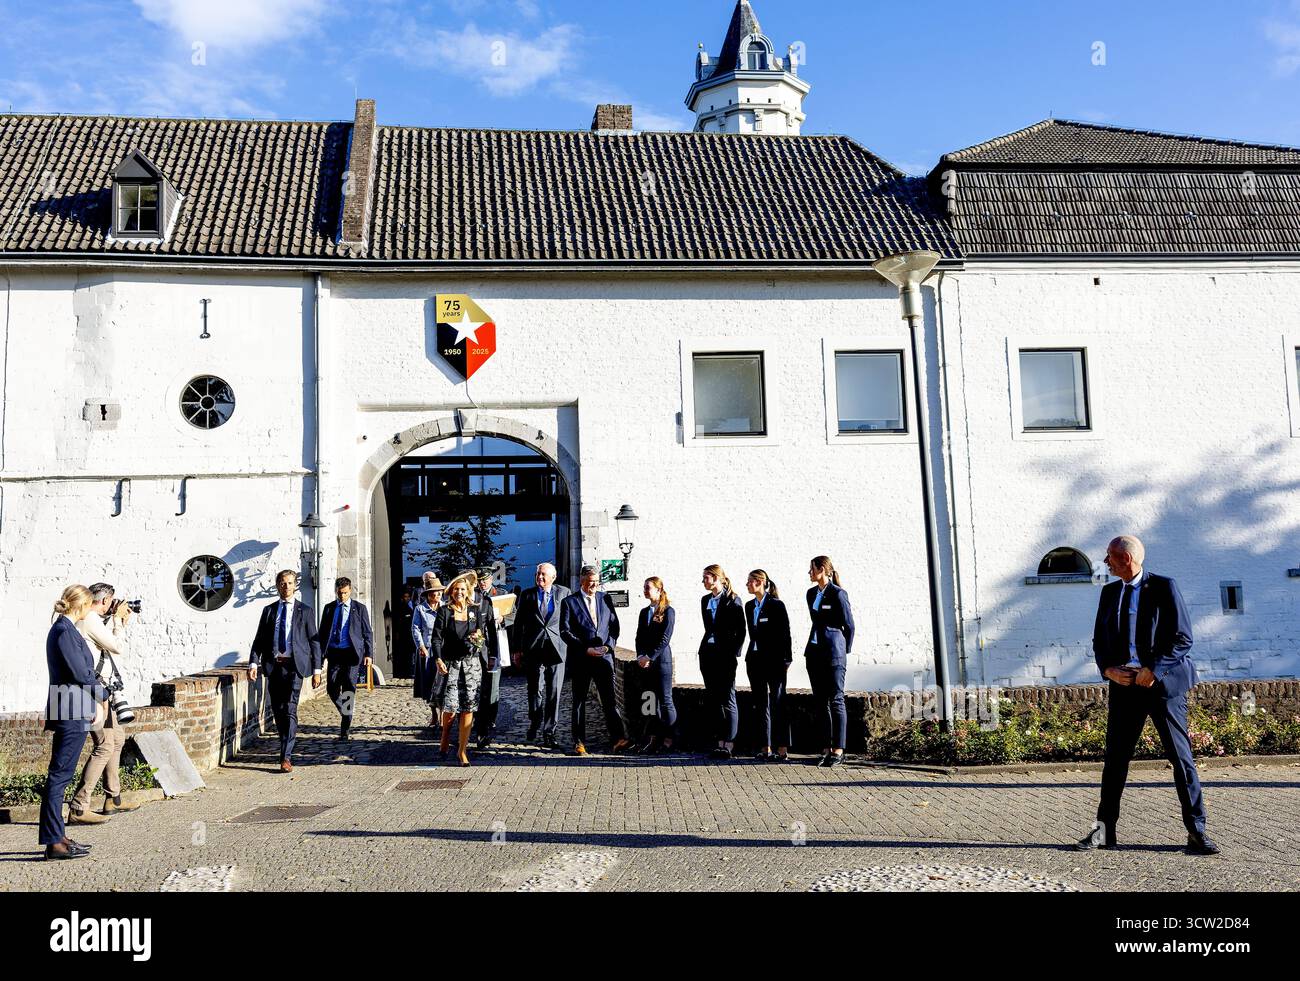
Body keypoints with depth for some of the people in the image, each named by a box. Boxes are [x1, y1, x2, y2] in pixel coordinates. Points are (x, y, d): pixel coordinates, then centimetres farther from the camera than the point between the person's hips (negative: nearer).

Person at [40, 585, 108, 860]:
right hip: (73, 713, -10)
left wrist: (97, 699, 13)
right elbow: (80, 673, -17)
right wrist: (102, 695, -1)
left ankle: (57, 837, 19)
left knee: (60, 775, 13)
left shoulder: (61, 629, 16)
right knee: (59, 775, -6)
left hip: (68, 713, 10)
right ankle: (53, 842, -3)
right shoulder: (65, 631, -14)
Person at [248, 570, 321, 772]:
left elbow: (313, 640, 5)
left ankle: (286, 757, -14)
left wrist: (316, 669, 0)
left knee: (290, 710, -12)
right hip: (273, 665, 3)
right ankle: (287, 747, 25)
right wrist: (253, 663, -5)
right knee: (277, 711, 8)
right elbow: (259, 639, 10)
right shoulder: (269, 610, 13)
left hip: (294, 666, -3)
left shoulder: (304, 611, 6)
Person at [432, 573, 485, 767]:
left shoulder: (475, 610, 9)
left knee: (468, 706, -3)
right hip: (450, 662, -2)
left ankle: (463, 749, 5)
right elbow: (436, 637, -2)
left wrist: (479, 637, -12)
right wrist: (438, 659, -15)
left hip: (472, 662, 2)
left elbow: (483, 634, 12)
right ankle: (445, 739, 22)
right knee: (450, 705, -8)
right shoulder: (444, 611, 3)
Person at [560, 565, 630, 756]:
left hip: (603, 656, 2)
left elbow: (614, 625, 11)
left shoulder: (605, 598, 10)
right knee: (579, 702, 7)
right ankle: (579, 743, 15)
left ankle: (618, 740, -13)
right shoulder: (569, 602, 0)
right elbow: (565, 632, -6)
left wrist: (608, 645, -5)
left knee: (610, 700, -8)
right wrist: (586, 649, -13)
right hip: (579, 659, -1)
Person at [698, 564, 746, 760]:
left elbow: (741, 630, -7)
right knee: (713, 698, 7)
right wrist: (704, 650, 11)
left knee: (728, 699, -3)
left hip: (725, 654, -7)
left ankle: (729, 744, -1)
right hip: (708, 652, 7)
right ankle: (721, 741, 13)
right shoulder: (705, 600, 13)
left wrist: (735, 654, -11)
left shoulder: (732, 600, -6)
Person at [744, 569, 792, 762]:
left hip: (774, 660, -7)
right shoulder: (750, 606, 11)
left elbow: (785, 634, -8)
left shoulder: (776, 605, -9)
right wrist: (750, 656, 11)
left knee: (778, 704, -4)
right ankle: (765, 749, 14)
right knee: (760, 705, 8)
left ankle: (783, 751, -1)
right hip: (755, 659, 7)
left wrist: (787, 660, -10)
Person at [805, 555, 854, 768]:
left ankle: (838, 750, 2)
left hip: (833, 653, -7)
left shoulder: (838, 594, -10)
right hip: (814, 651, 7)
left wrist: (844, 651, 4)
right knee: (821, 701, 8)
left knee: (836, 700, -3)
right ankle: (827, 748, 13)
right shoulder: (811, 593, 12)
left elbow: (849, 625, -4)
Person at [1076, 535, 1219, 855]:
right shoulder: (1109, 592, 13)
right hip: (1124, 685, 5)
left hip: (1163, 683, -5)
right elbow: (1099, 640, 15)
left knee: (1181, 757, -1)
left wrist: (1152, 671, -15)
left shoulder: (1164, 587, -4)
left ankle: (1197, 832, 7)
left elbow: (1183, 638, -9)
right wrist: (1108, 670, -4)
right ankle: (1104, 830, 13)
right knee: (1115, 758, 7)